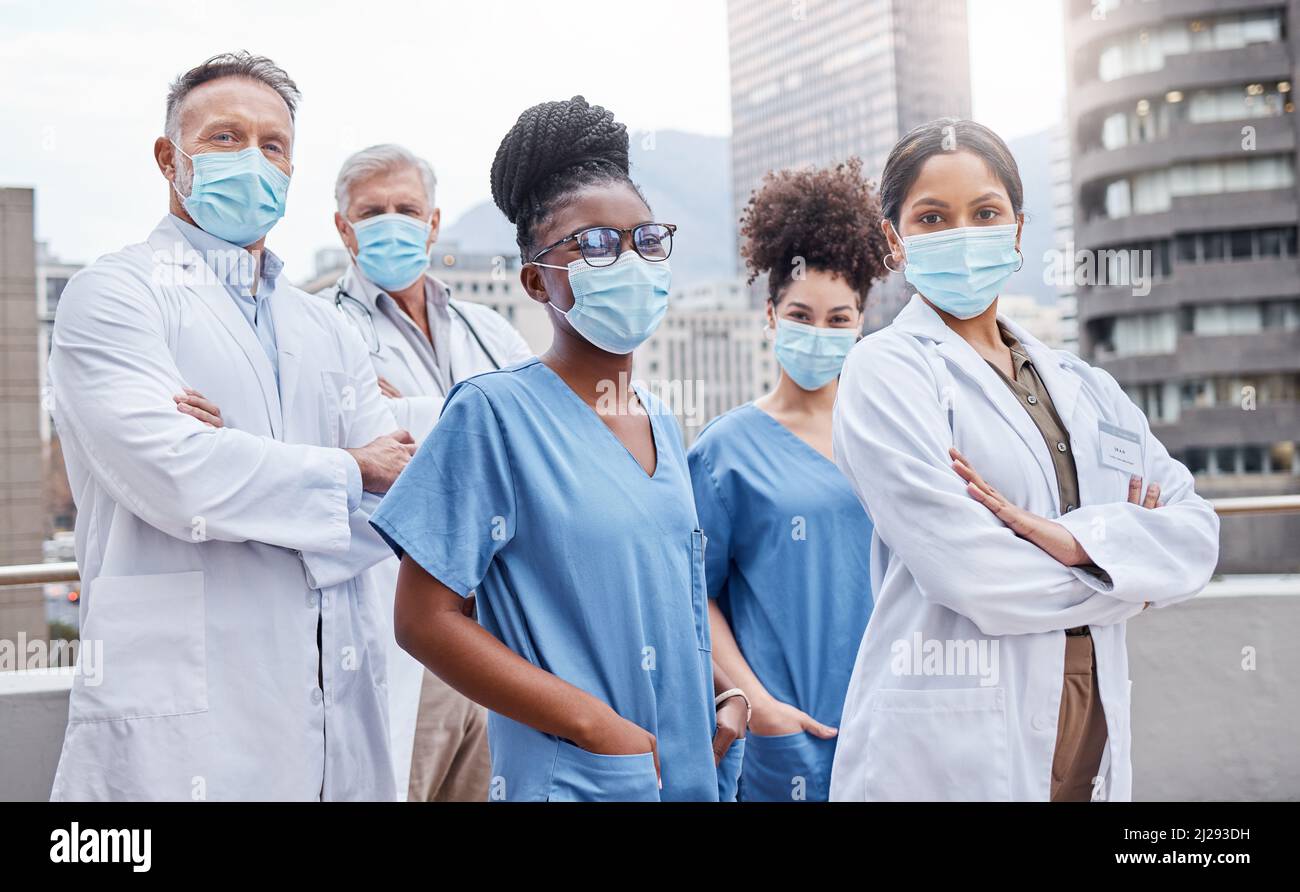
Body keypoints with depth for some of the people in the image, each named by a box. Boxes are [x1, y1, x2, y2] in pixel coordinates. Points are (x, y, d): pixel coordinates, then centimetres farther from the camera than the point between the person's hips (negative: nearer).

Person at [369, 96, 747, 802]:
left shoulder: (661, 426, 8)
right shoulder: (496, 410, -11)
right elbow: (424, 616, -15)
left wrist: (728, 698, 0)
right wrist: (599, 728, -19)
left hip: (692, 772, 7)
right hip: (570, 777, -6)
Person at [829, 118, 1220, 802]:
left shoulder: (1083, 387, 13)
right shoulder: (887, 369, -5)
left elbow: (1197, 531, 2)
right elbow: (962, 567, -17)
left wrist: (1076, 538, -16)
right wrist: (1126, 572, -2)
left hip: (1093, 745, 6)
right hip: (948, 754, -5)